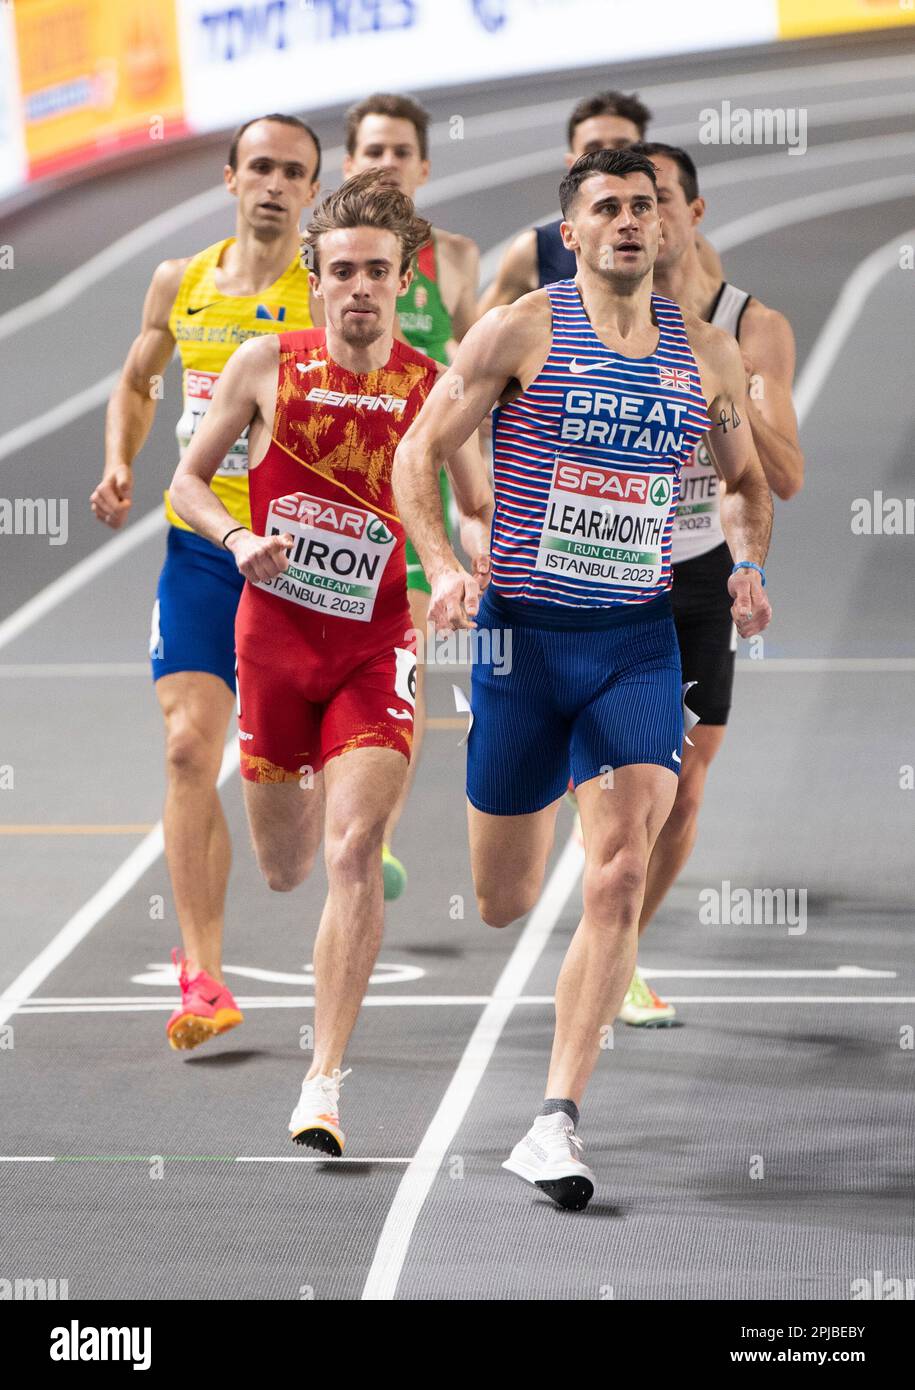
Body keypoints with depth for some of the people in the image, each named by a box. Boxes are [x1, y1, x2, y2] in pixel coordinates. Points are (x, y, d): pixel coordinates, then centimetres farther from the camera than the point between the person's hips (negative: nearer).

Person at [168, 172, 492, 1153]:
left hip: (376, 642, -1)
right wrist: (237, 538, -13)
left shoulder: (434, 389, -3)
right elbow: (189, 479, 7)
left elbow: (477, 512, 8)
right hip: (273, 630, 1)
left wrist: (482, 549, -16)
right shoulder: (268, 367, -3)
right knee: (284, 871, 14)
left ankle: (324, 1084, -16)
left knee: (354, 852, -19)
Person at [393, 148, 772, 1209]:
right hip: (524, 633, -2)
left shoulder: (708, 353, 8)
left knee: (620, 877, -16)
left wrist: (748, 565, 3)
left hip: (638, 642, 2)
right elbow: (419, 453, 0)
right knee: (500, 903, 6)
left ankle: (555, 1124, -17)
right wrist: (442, 567, -15)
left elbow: (746, 479, 22)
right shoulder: (520, 331, -2)